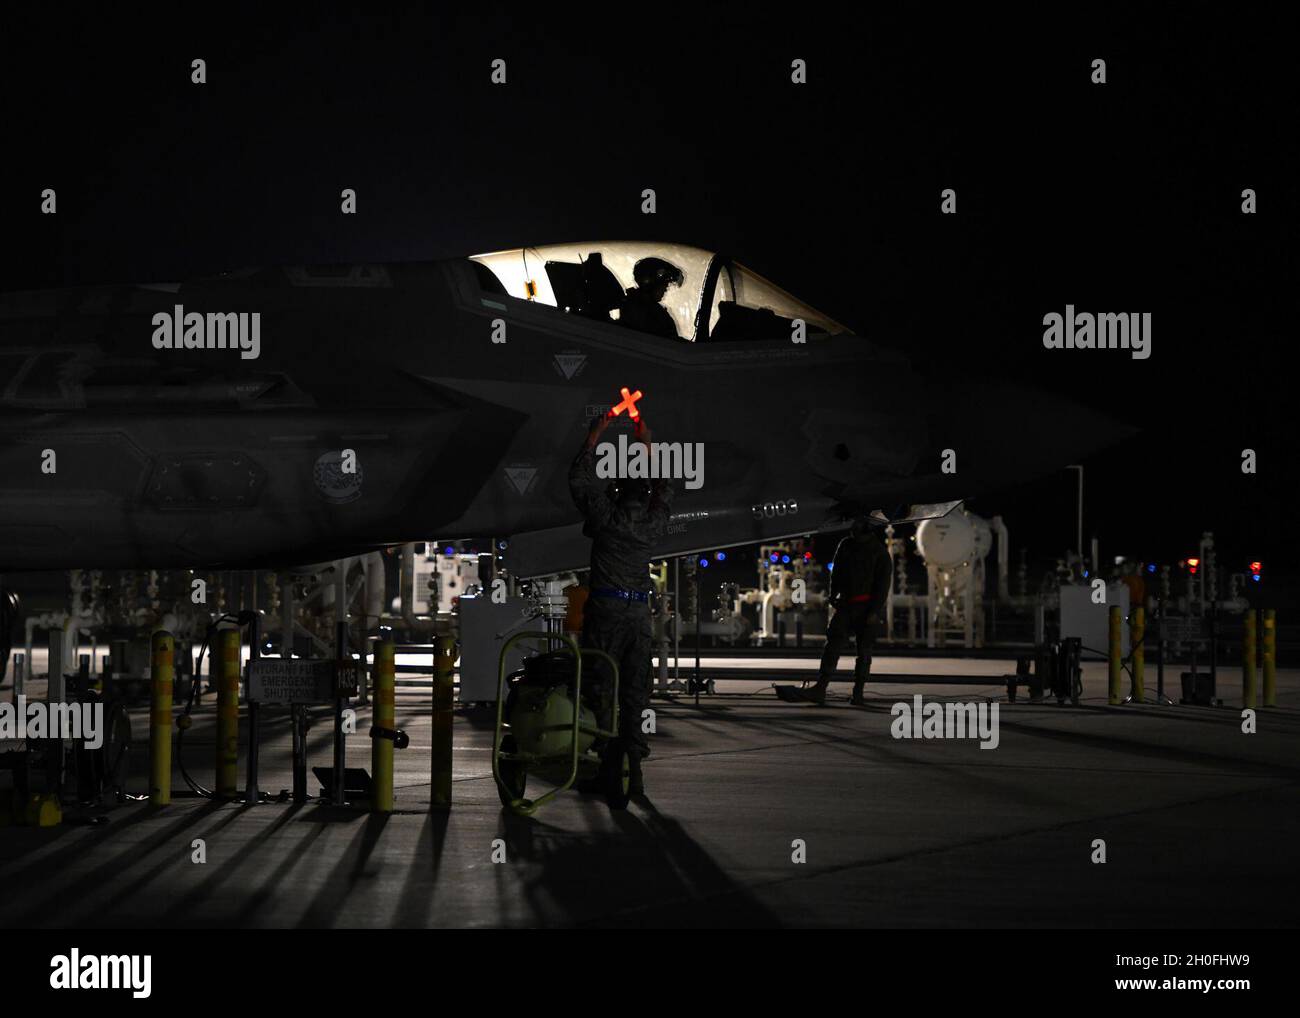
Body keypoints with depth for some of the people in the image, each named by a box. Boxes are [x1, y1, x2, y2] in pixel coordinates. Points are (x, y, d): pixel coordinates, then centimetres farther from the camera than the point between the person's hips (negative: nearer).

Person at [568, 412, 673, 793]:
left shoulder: (608, 515, -7)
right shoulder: (655, 520, 2)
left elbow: (579, 479, 4)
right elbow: (663, 491, 22)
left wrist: (595, 435, 12)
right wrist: (647, 446, 28)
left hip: (605, 608, -3)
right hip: (640, 612, 3)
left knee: (598, 689, 0)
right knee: (635, 692, 5)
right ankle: (633, 768, 3)